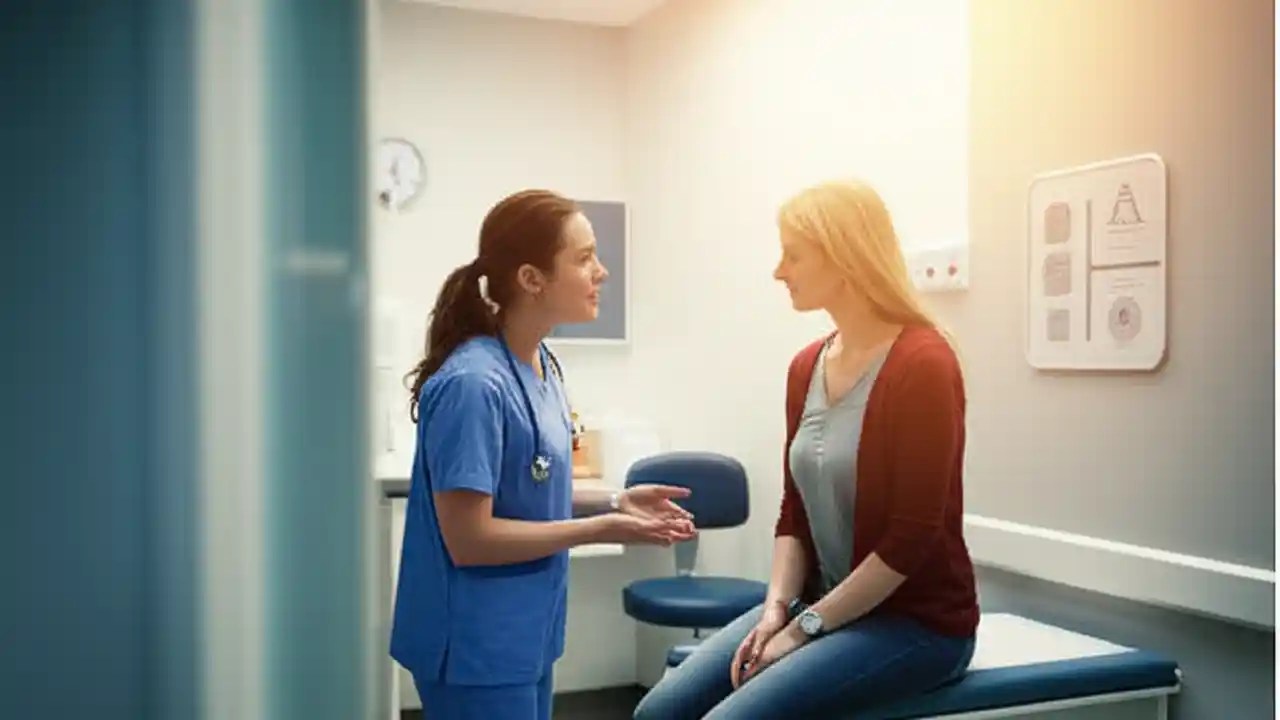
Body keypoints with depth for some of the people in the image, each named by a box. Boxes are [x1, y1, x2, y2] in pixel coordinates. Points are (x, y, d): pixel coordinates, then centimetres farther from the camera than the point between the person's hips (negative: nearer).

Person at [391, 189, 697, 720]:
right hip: (477, 645, -9)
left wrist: (613, 502, -1)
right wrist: (603, 529, -19)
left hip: (522, 633, 9)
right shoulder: (474, 384, -24)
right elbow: (469, 538, -24)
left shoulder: (542, 365, 4)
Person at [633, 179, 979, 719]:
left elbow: (912, 537, -19)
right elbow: (793, 514, 10)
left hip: (915, 622, -7)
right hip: (824, 606, 7)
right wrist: (777, 608, -5)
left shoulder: (923, 364, -17)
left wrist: (805, 627, -16)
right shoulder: (807, 367, 7)